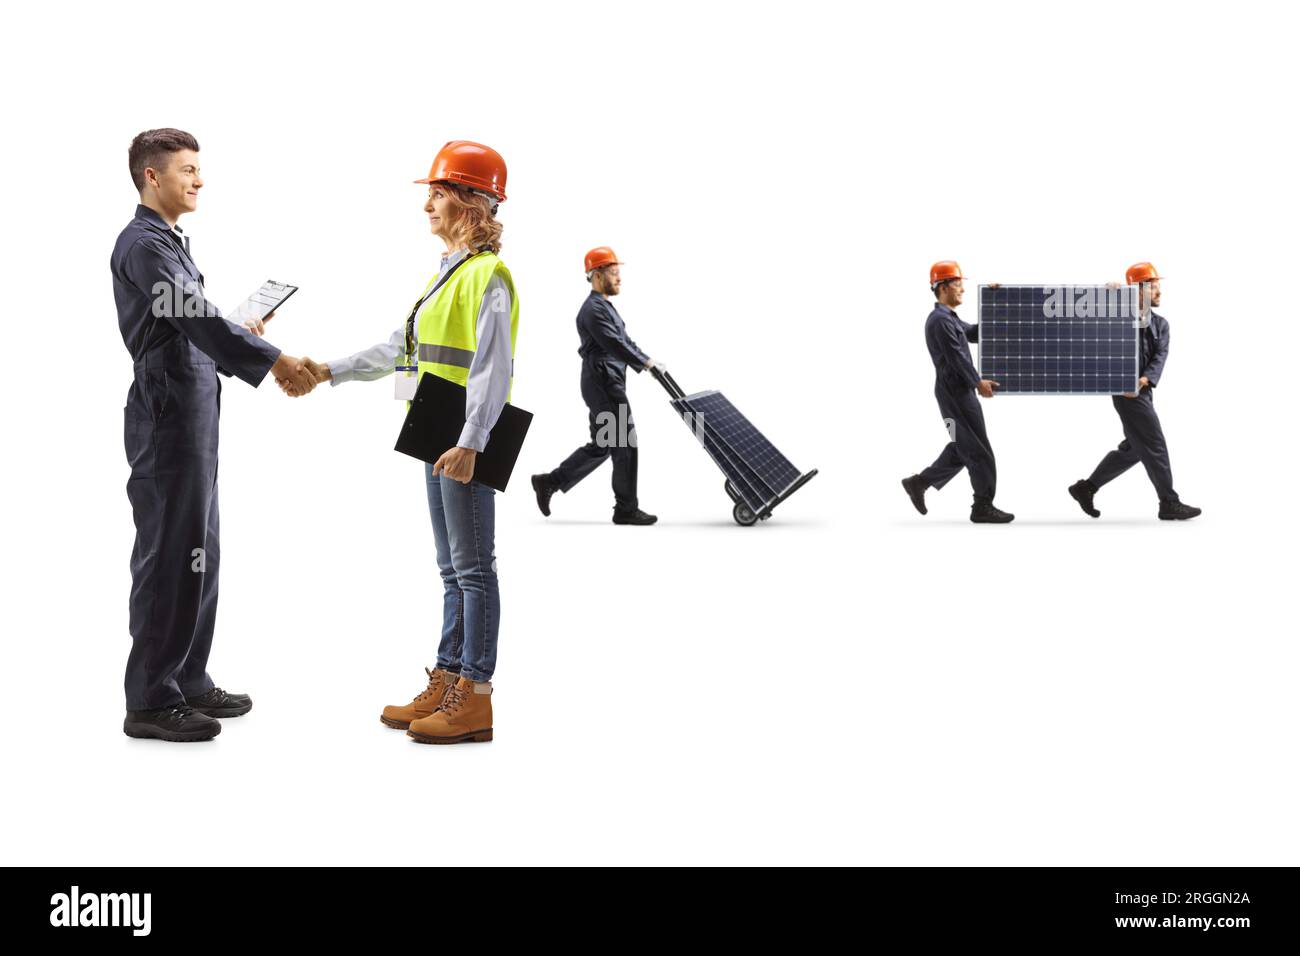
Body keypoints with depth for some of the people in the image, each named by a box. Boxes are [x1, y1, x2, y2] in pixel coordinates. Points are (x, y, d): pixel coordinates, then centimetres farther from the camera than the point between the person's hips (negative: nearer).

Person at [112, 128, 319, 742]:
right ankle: (150, 702, 2)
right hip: (168, 418, -10)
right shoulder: (144, 244, -13)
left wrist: (241, 339, 9)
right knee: (168, 555, -5)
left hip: (191, 415, 10)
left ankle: (188, 682, 24)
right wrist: (274, 361, -26)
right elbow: (198, 321, -24)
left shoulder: (168, 241, 18)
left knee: (198, 550, 14)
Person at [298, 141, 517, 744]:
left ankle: (475, 698, 2)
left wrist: (470, 443, -24)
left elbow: (492, 369, -19)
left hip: (467, 440, -10)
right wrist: (332, 371, 19)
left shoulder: (487, 275, -12)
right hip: (439, 438, 10)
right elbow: (402, 348, 22)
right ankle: (446, 683, 20)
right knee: (453, 568, 13)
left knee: (473, 566, -4)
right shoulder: (449, 271, 18)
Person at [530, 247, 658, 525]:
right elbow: (614, 344, -21)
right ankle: (627, 509, 3)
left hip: (605, 385, 10)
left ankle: (549, 482, 16)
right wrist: (644, 362, -13)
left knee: (600, 445, 13)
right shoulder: (593, 309, -13)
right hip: (604, 384, -10)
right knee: (625, 444, -5)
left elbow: (625, 341, 20)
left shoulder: (605, 307, 21)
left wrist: (647, 361, 9)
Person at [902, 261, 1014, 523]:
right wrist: (977, 382, -20)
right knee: (978, 450, -6)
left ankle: (919, 483, 19)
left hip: (959, 391, 10)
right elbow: (956, 357, -20)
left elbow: (975, 334, 22)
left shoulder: (949, 319, 18)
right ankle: (983, 507, 0)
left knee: (961, 449, 15)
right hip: (955, 392, -10)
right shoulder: (940, 320, -15)